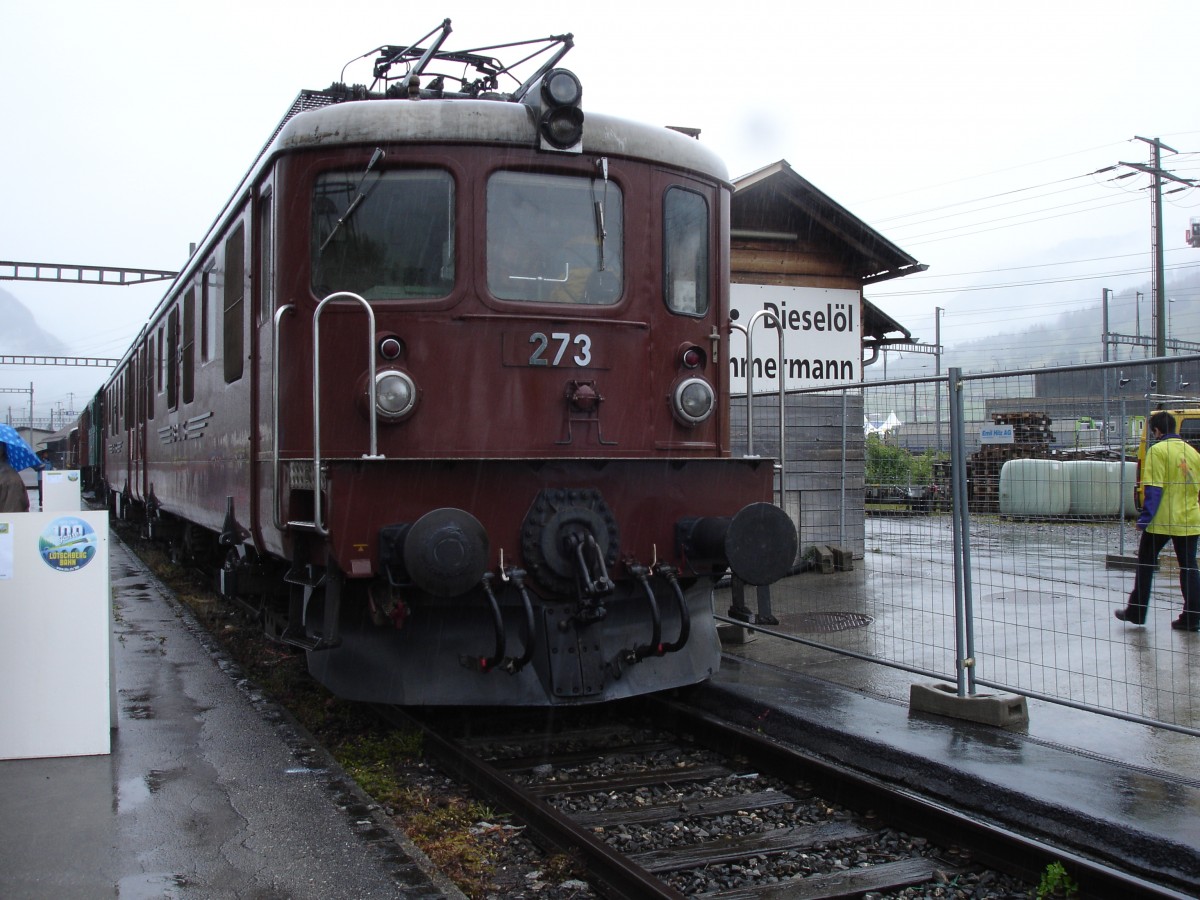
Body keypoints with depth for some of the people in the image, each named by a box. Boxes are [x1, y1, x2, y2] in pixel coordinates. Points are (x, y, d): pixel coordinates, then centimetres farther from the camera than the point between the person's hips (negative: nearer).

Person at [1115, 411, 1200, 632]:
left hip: (1161, 520, -5)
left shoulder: (1158, 450, -10)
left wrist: (1145, 518, -13)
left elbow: (1153, 489, -16)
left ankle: (1136, 612, 13)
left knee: (1146, 563, 9)